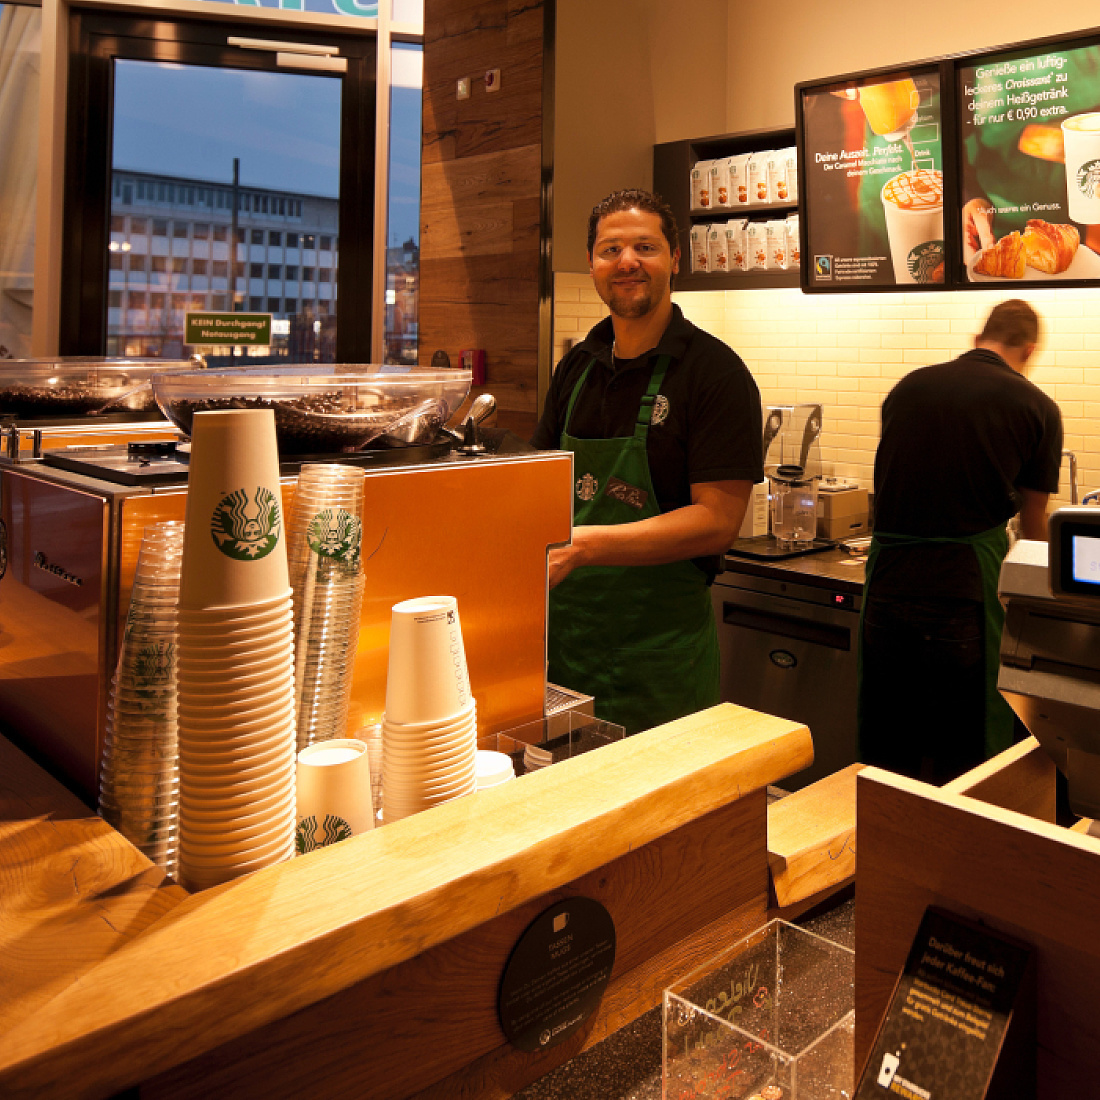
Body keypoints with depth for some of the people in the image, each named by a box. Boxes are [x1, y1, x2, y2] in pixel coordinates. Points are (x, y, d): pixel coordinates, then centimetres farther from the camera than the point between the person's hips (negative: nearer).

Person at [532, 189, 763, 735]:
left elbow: (717, 521, -17)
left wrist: (582, 545, -25)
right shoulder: (577, 366, 8)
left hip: (660, 654, -5)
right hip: (562, 637, 5)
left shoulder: (715, 372, -10)